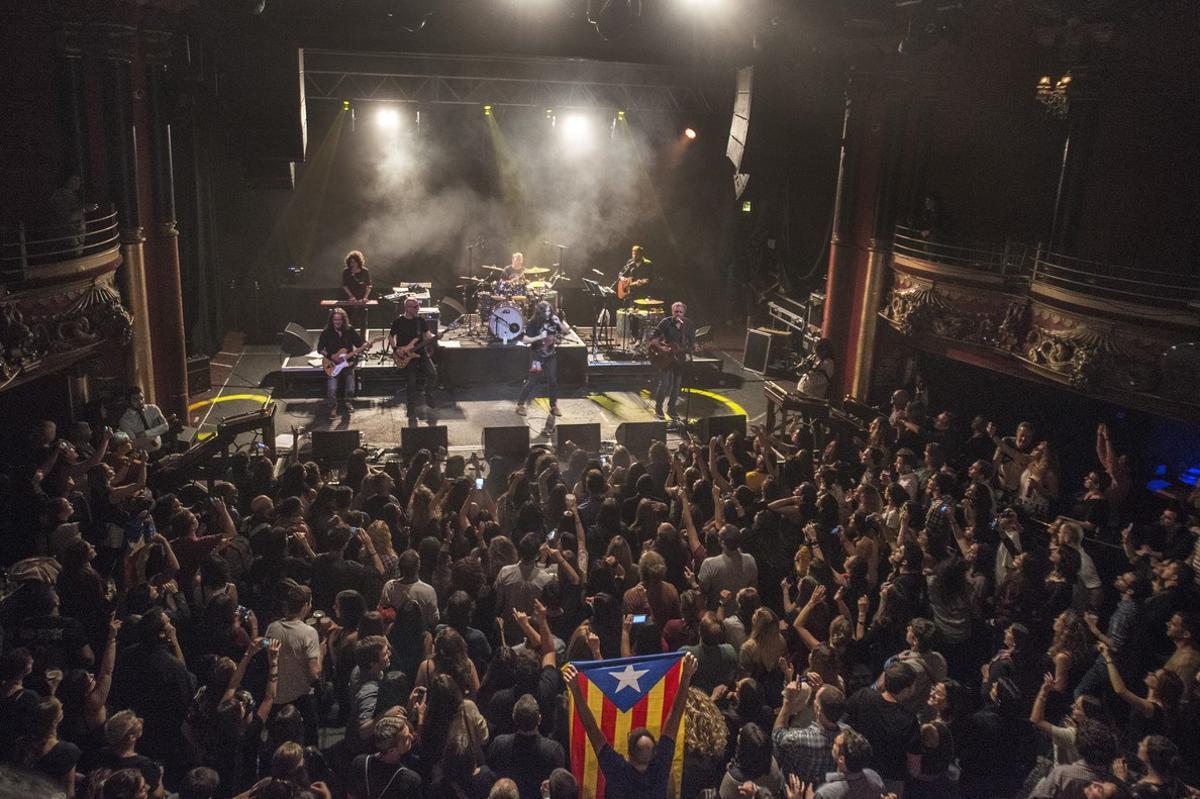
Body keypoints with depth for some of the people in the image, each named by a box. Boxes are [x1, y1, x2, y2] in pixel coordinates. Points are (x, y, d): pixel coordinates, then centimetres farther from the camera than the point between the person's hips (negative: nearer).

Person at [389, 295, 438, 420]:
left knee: (433, 373, -15)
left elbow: (428, 335, 1)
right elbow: (390, 337, 4)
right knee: (410, 382, -5)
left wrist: (434, 337, -21)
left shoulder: (421, 320, 6)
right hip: (405, 356, -3)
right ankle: (412, 409, 10)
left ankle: (428, 397, 10)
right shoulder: (399, 321, -2)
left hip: (420, 353, 3)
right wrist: (395, 349, -9)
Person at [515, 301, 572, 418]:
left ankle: (554, 406, 17)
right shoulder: (533, 323, -13)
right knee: (532, 381, -2)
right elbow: (526, 340, -14)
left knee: (552, 380, 5)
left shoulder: (554, 320, -3)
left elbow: (567, 331, -1)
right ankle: (520, 404, 9)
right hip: (537, 356, -4)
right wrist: (539, 337, -27)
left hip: (551, 355, 4)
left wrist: (559, 323, -17)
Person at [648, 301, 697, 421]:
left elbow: (692, 341, 7)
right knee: (664, 384, -11)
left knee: (677, 385, 8)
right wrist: (660, 347, -21)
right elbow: (653, 338, -7)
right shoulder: (666, 322, -10)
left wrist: (693, 348, -14)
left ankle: (671, 409, 23)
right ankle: (658, 409, 5)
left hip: (680, 359, 4)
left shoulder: (689, 324, -1)